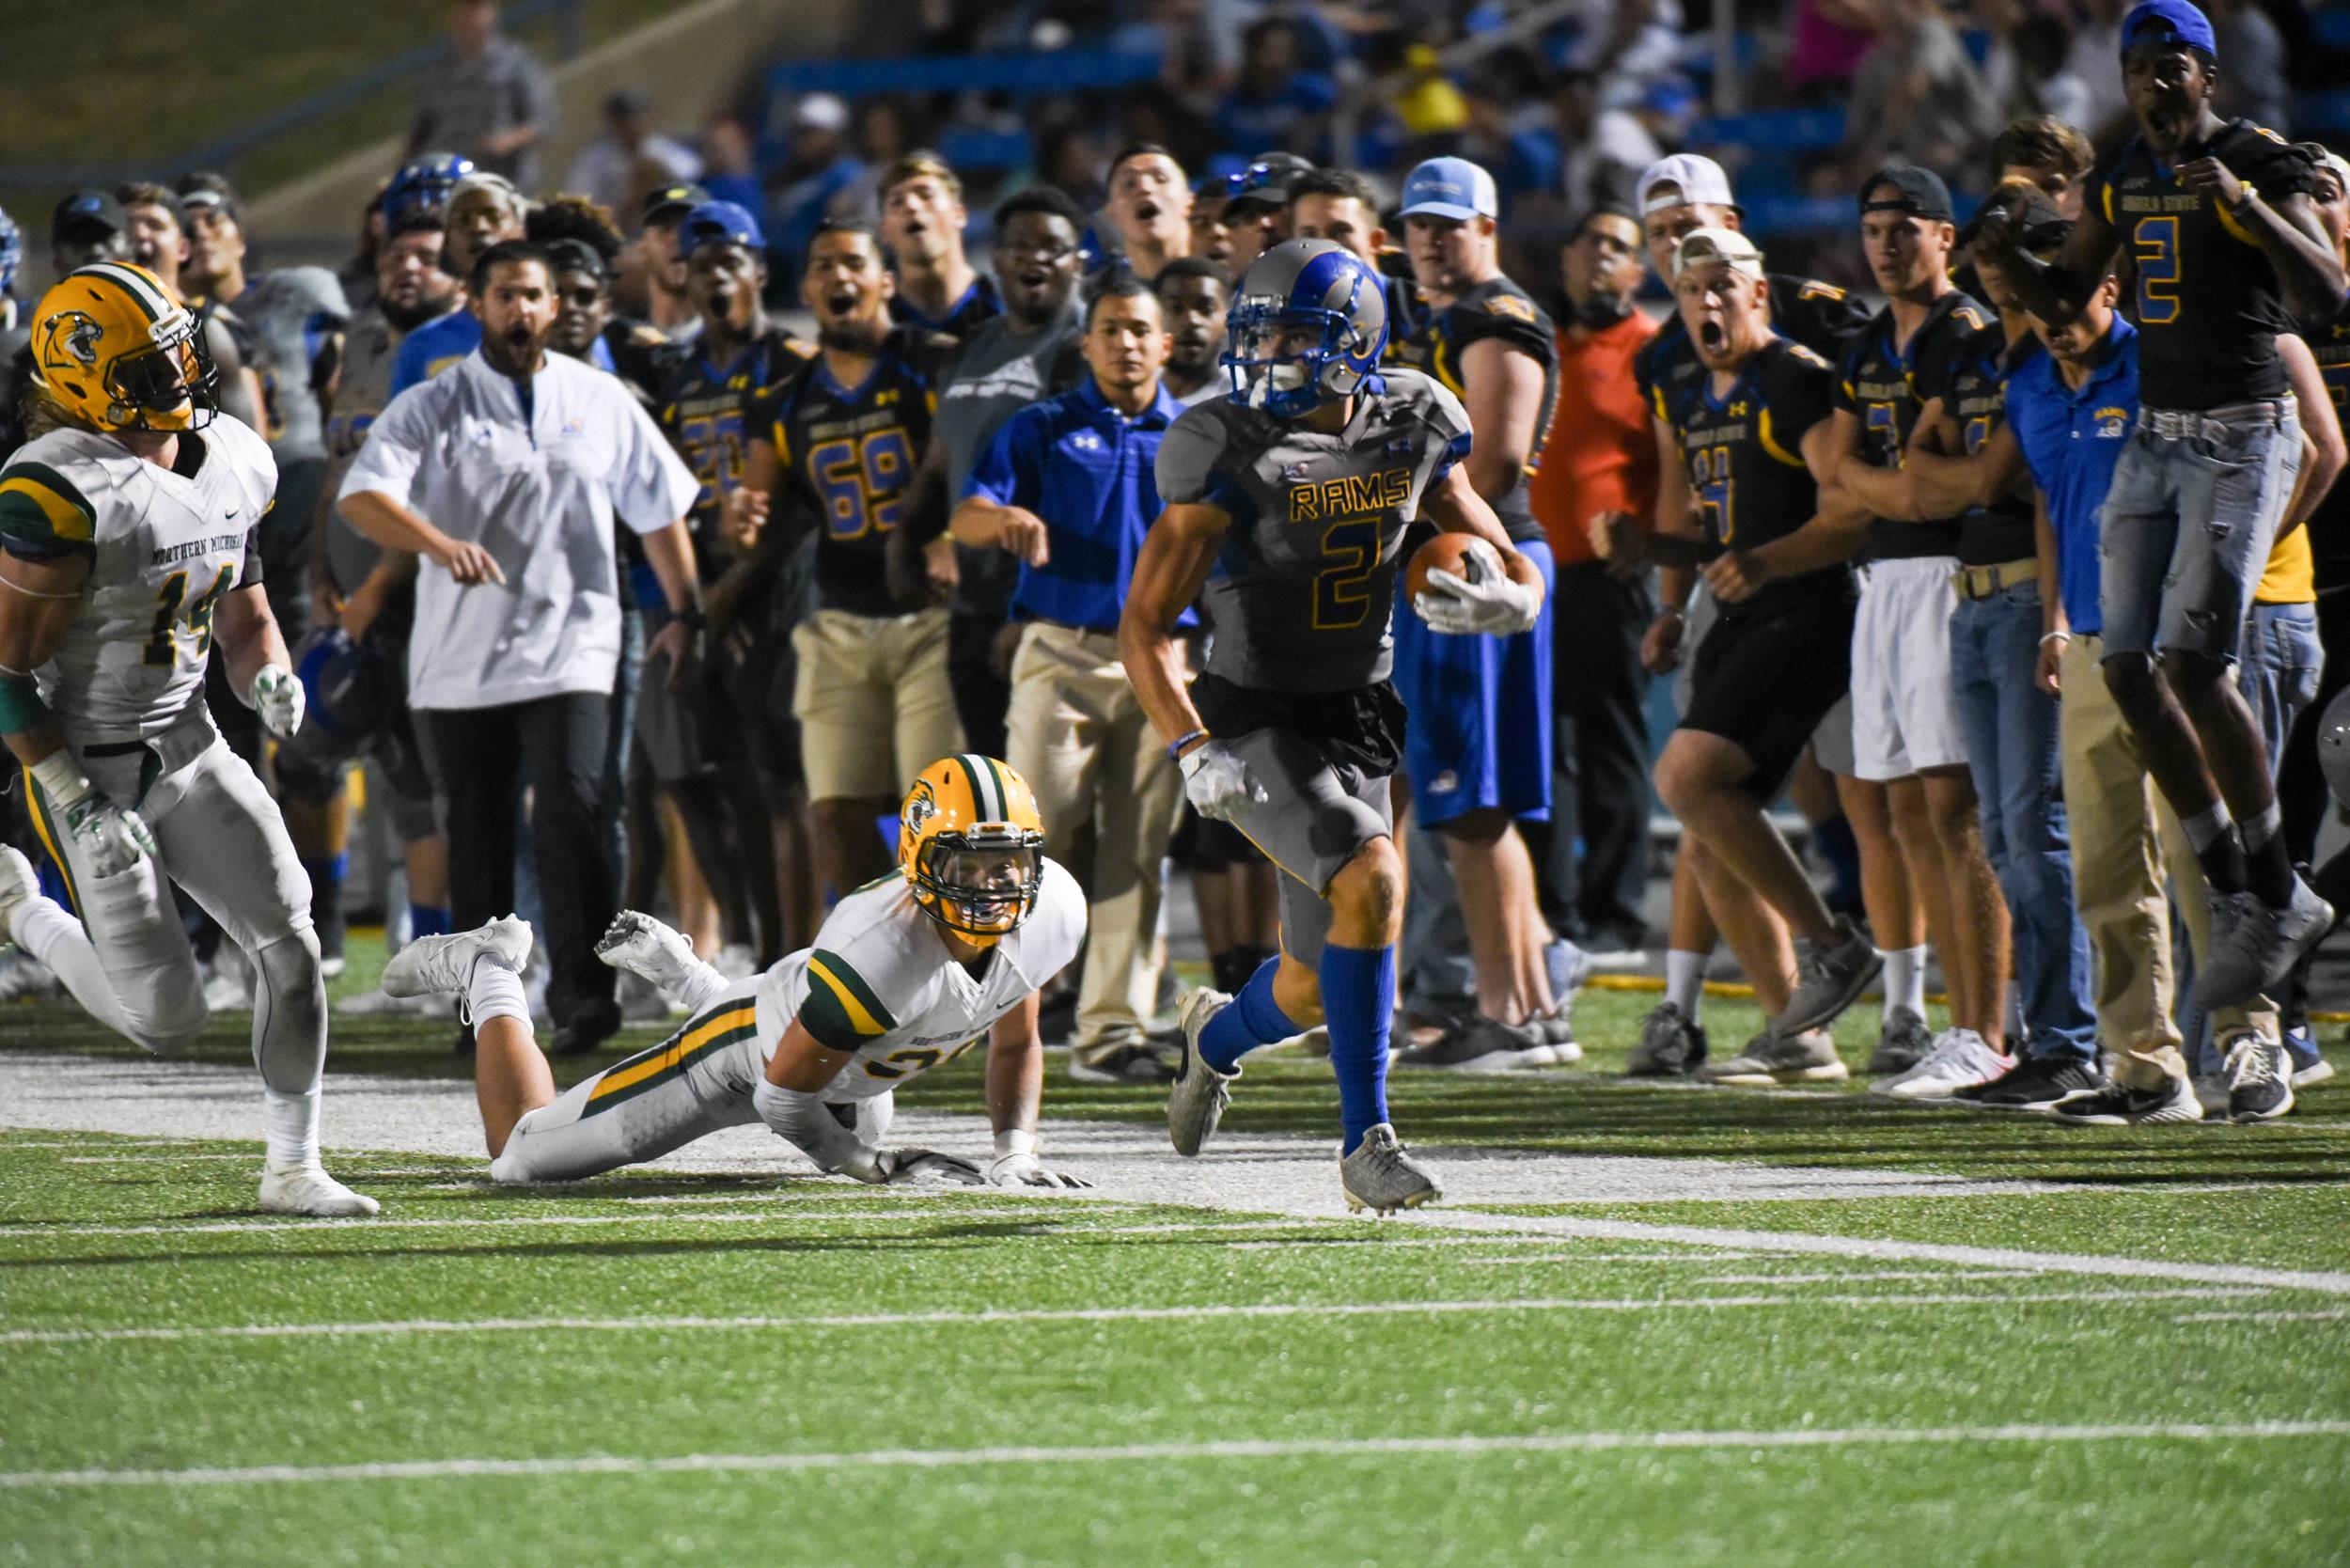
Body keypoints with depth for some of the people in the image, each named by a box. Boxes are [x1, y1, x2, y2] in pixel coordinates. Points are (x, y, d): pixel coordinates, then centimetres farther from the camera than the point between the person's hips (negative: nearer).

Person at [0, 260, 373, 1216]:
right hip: (88, 767, -7)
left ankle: (291, 1168, 10)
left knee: (291, 946, -5)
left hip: (189, 744, 7)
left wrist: (269, 679, -10)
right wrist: (80, 806, -20)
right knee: (167, 1019, -5)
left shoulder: (234, 462, 1)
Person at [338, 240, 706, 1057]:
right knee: (475, 836, 5)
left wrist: (685, 613, 14)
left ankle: (582, 993, -16)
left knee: (571, 817, -15)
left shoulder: (600, 400, 10)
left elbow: (658, 509, 18)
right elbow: (361, 496, -15)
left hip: (570, 647, 0)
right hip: (458, 659, 0)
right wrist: (441, 544, -32)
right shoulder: (431, 407, 1)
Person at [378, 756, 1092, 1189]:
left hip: (852, 1074, 7)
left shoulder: (1052, 913, -23)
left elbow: (1015, 1045, -3)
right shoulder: (882, 955, -43)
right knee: (520, 1158, 3)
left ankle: (672, 965, 46)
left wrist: (1014, 1155, -14)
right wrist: (875, 1166, -20)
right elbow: (782, 1094, -29)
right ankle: (490, 971, 30)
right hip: (747, 1053, -7)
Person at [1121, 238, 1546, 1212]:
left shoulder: (1411, 432, -2)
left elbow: (1519, 577, 7)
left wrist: (1490, 601, -18)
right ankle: (1367, 1144, -19)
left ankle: (1218, 1035, 48)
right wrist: (1193, 750, -28)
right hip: (1255, 723, -5)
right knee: (1372, 879, -28)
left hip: (1358, 726, 5)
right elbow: (1143, 625, -15)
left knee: (1316, 987, 11)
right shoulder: (1230, 452, -15)